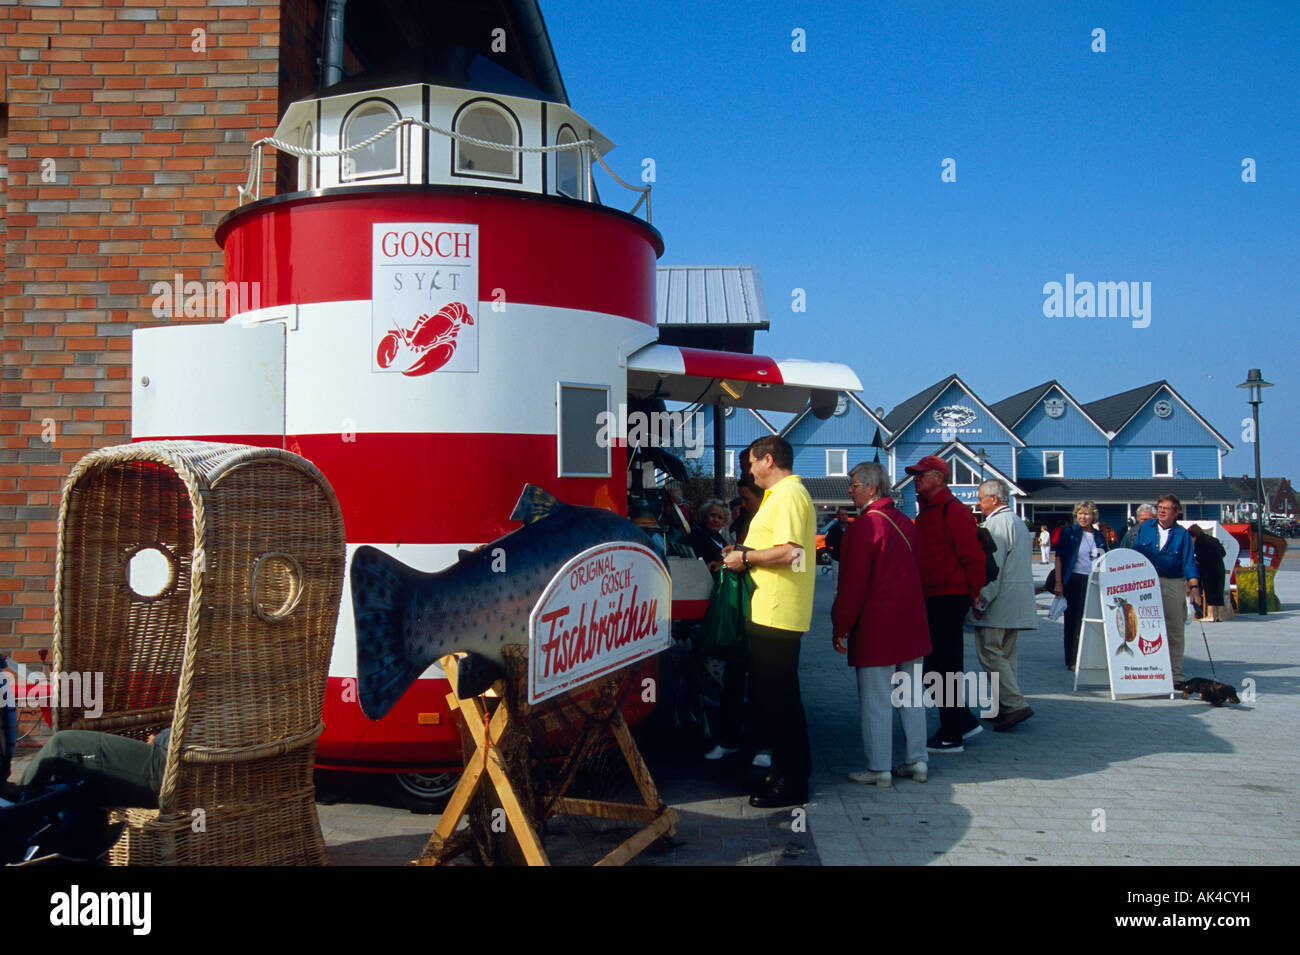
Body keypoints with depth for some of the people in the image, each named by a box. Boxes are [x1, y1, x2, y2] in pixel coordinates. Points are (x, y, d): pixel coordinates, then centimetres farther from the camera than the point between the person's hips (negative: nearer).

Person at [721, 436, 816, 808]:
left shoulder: (788, 495, -15)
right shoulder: (781, 494, 19)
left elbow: (790, 552, -26)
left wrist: (746, 557, -14)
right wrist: (742, 553, 14)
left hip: (777, 613, -11)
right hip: (770, 610, 11)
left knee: (778, 698, -4)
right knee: (768, 694, 17)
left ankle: (791, 783, 4)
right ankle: (785, 769, 27)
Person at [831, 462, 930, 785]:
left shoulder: (864, 526, -15)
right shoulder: (904, 523, 8)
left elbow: (852, 584, -16)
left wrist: (841, 628, -9)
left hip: (876, 627, -8)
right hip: (912, 624, 8)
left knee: (875, 701, 1)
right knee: (910, 696, 15)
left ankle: (879, 768, 8)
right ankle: (916, 761, 21)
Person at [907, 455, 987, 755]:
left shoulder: (953, 510, -13)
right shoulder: (926, 512, 17)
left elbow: (972, 553, -18)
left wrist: (974, 592, -11)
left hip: (948, 600, -10)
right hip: (931, 600, 10)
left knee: (943, 667, -4)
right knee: (935, 665, 14)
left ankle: (951, 736, 5)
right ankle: (964, 721, 25)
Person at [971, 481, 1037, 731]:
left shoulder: (996, 524, -11)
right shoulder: (1018, 522, 20)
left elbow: (992, 567, -18)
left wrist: (982, 602, -16)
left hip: (1000, 598, -10)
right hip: (1019, 601, 10)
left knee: (989, 651, -10)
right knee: (1007, 654, 12)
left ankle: (1014, 705, -16)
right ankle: (1008, 706, 13)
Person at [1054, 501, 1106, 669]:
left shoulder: (1099, 537, 11)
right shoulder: (1068, 533, -1)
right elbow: (1059, 558, -3)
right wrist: (1058, 584, -9)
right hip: (1074, 581, -3)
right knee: (1074, 621, 1)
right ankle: (1073, 660, 7)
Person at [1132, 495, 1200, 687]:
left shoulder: (1182, 535, 6)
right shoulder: (1145, 528, 10)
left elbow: (1189, 562, 1)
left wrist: (1194, 586, -12)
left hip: (1174, 585, -1)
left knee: (1174, 631, 0)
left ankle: (1175, 676, 6)